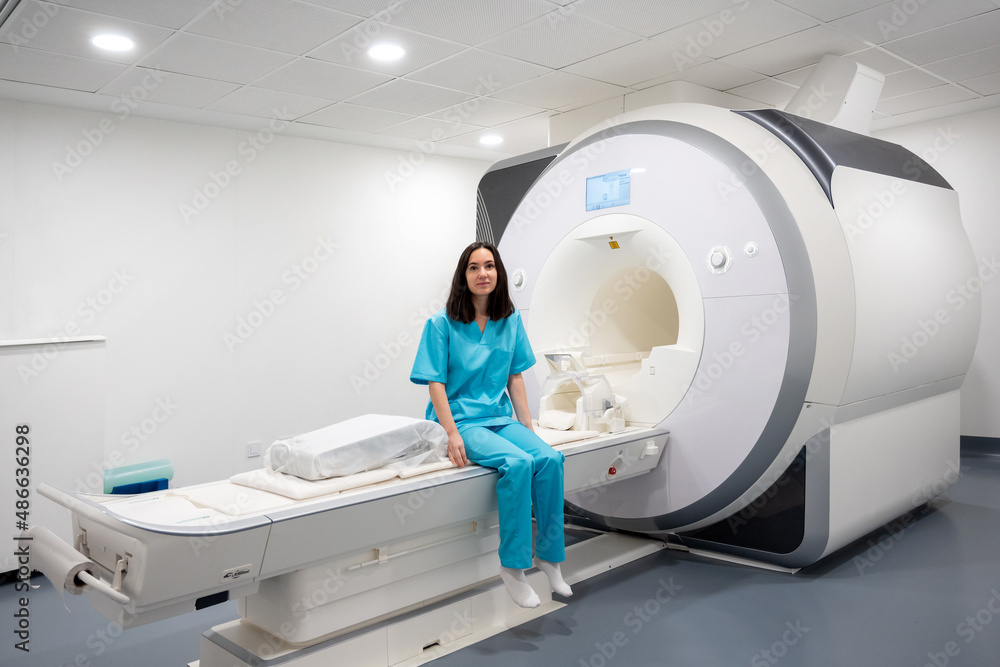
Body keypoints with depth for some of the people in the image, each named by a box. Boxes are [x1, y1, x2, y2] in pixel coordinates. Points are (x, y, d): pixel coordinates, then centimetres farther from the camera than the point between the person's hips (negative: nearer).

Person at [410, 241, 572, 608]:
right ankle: (512, 567, -17)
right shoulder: (442, 323, -5)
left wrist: (528, 426, 6)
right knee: (517, 463, -30)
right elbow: (436, 383, -8)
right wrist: (452, 434, -17)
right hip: (462, 421, -5)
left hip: (500, 417, 5)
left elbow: (515, 377, 12)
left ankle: (549, 556, -7)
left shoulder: (510, 320, 9)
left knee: (549, 458, -22)